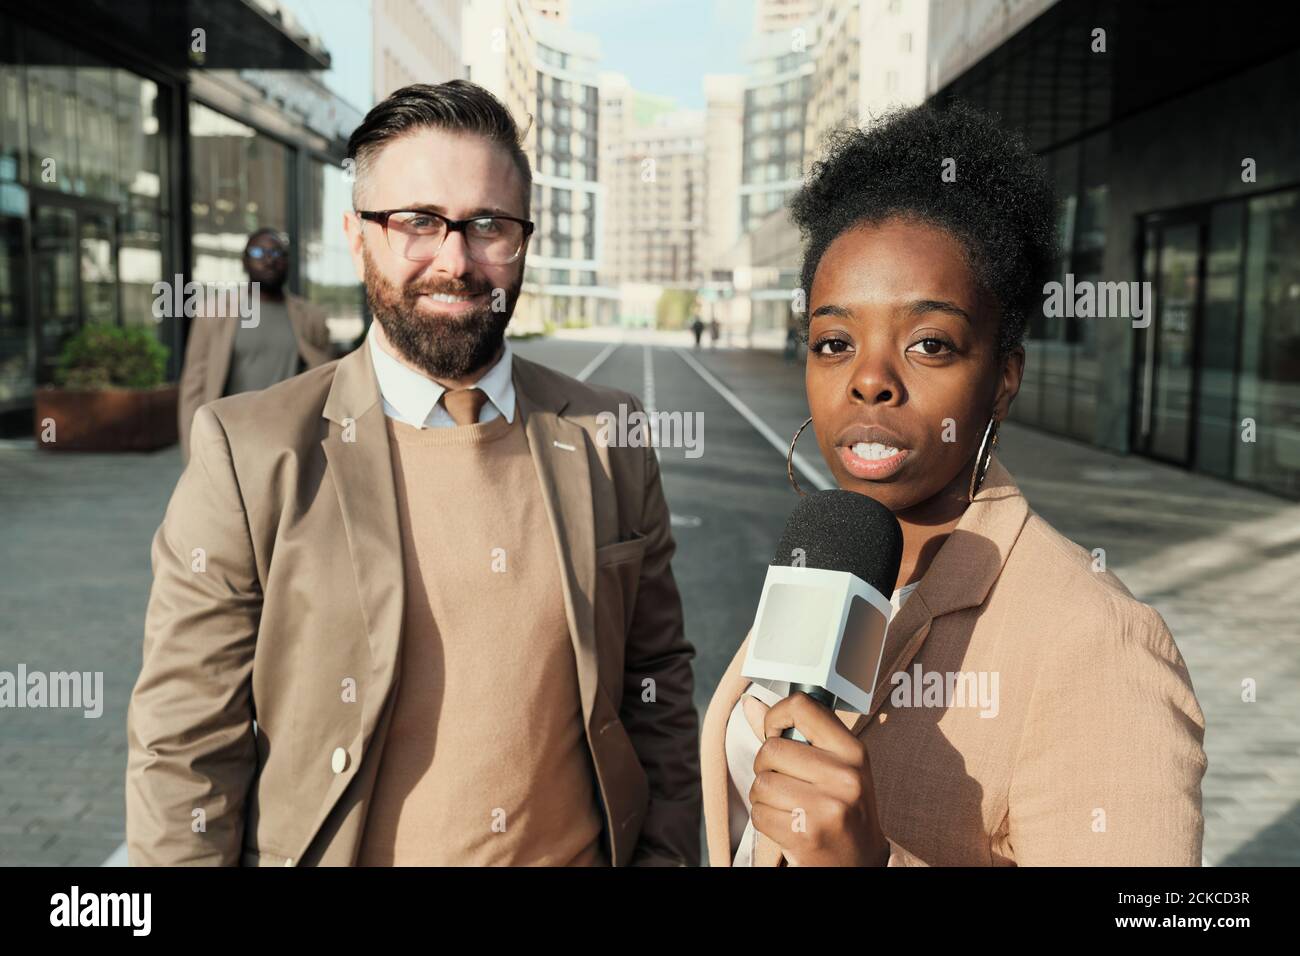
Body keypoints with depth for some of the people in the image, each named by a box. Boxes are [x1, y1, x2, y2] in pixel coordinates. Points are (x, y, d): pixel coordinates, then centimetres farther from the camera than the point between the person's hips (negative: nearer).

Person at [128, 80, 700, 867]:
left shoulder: (608, 440, -6)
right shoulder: (250, 452, -15)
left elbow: (660, 682, 1)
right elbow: (184, 753, -12)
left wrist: (665, 854, -2)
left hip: (585, 852, 3)